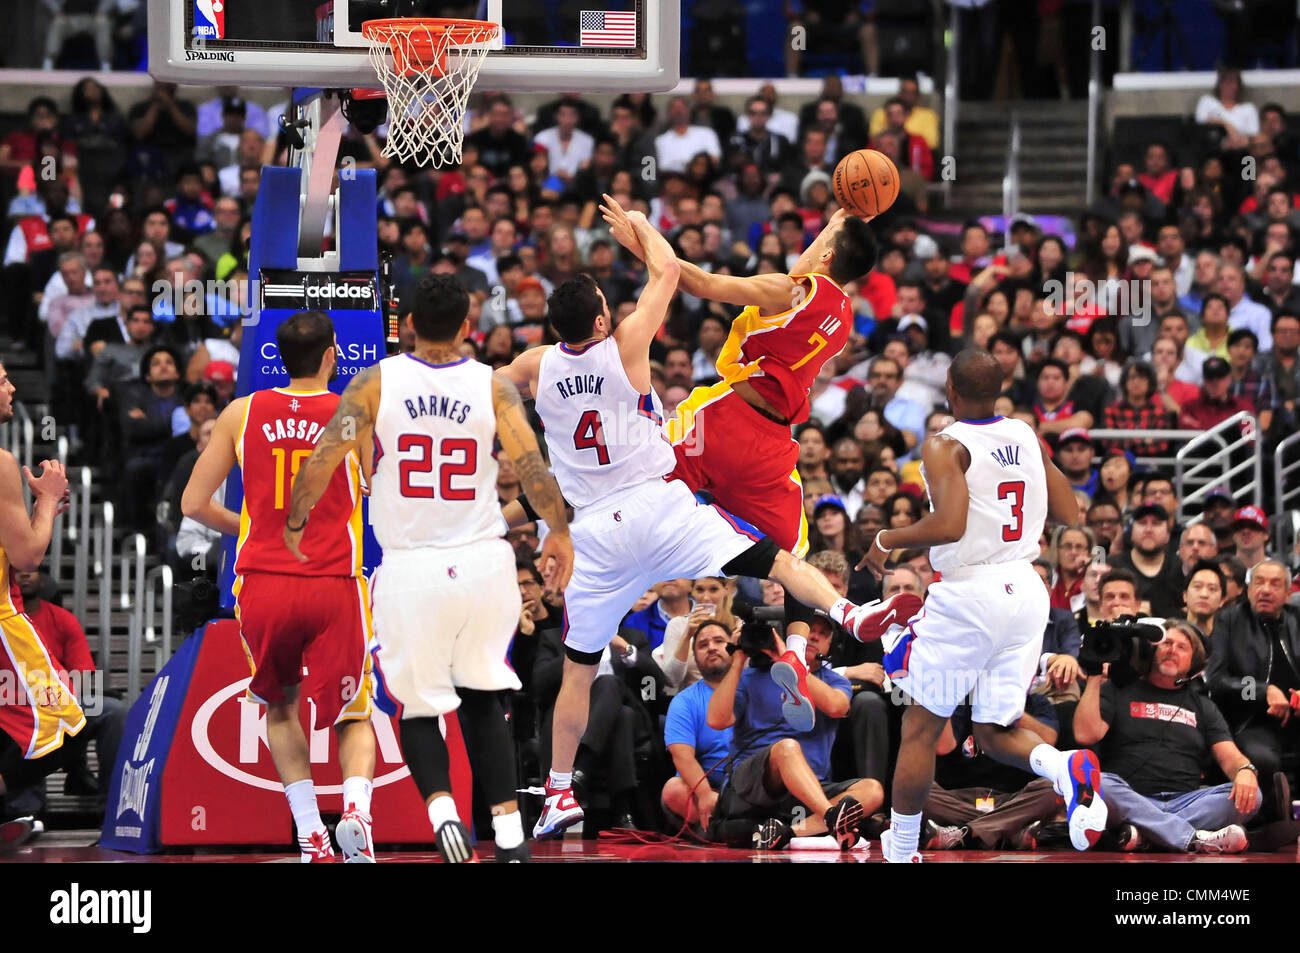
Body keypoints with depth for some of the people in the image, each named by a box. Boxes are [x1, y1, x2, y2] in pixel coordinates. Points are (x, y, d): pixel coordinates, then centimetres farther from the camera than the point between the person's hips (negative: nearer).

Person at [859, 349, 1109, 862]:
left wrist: (887, 539, -11)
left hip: (967, 597, -6)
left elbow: (949, 525, -26)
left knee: (920, 728, 10)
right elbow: (1070, 517, 10)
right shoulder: (1028, 437, 6)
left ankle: (901, 853, 17)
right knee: (996, 731, 13)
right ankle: (1069, 768, -17)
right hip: (1027, 590, 6)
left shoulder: (946, 448, -13)